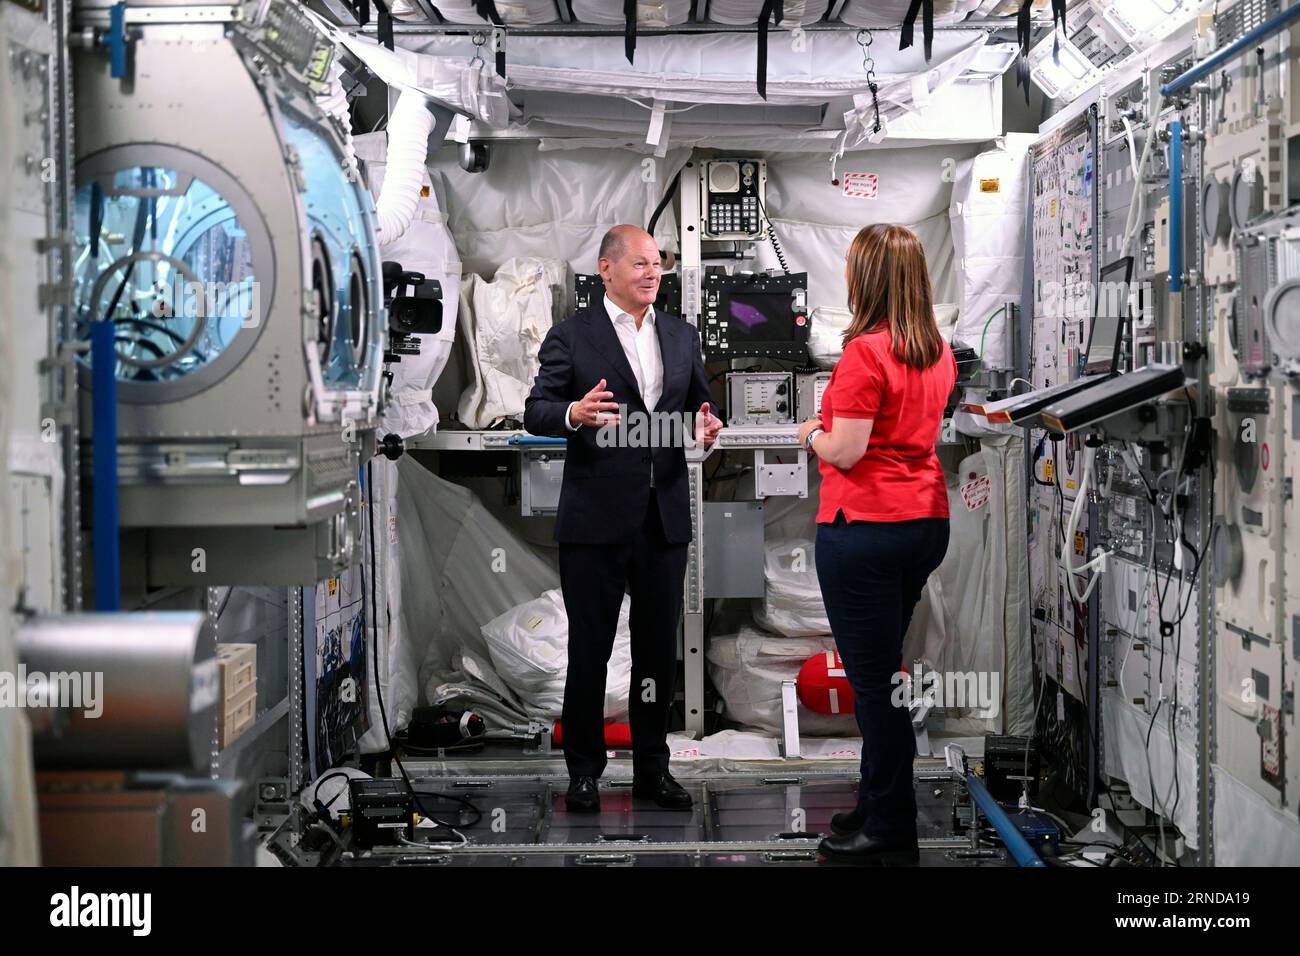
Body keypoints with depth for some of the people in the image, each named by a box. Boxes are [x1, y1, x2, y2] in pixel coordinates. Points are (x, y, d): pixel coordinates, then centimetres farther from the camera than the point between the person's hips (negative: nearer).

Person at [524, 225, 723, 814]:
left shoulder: (682, 336, 12)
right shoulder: (572, 336, -3)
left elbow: (698, 404, 17)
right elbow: (536, 412, -7)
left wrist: (705, 425, -7)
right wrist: (575, 413, -28)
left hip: (664, 517, 4)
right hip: (596, 518, -4)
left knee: (659, 647, 10)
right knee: (589, 648, 4)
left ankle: (651, 767, 21)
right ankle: (584, 771, 14)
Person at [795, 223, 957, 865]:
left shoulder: (866, 353, -17)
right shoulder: (938, 350, 8)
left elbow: (846, 451, -17)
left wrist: (811, 434, 3)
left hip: (864, 527, -8)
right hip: (927, 521, 8)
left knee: (872, 681, -1)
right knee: (886, 673, 19)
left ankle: (891, 834, 5)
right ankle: (879, 805, 28)